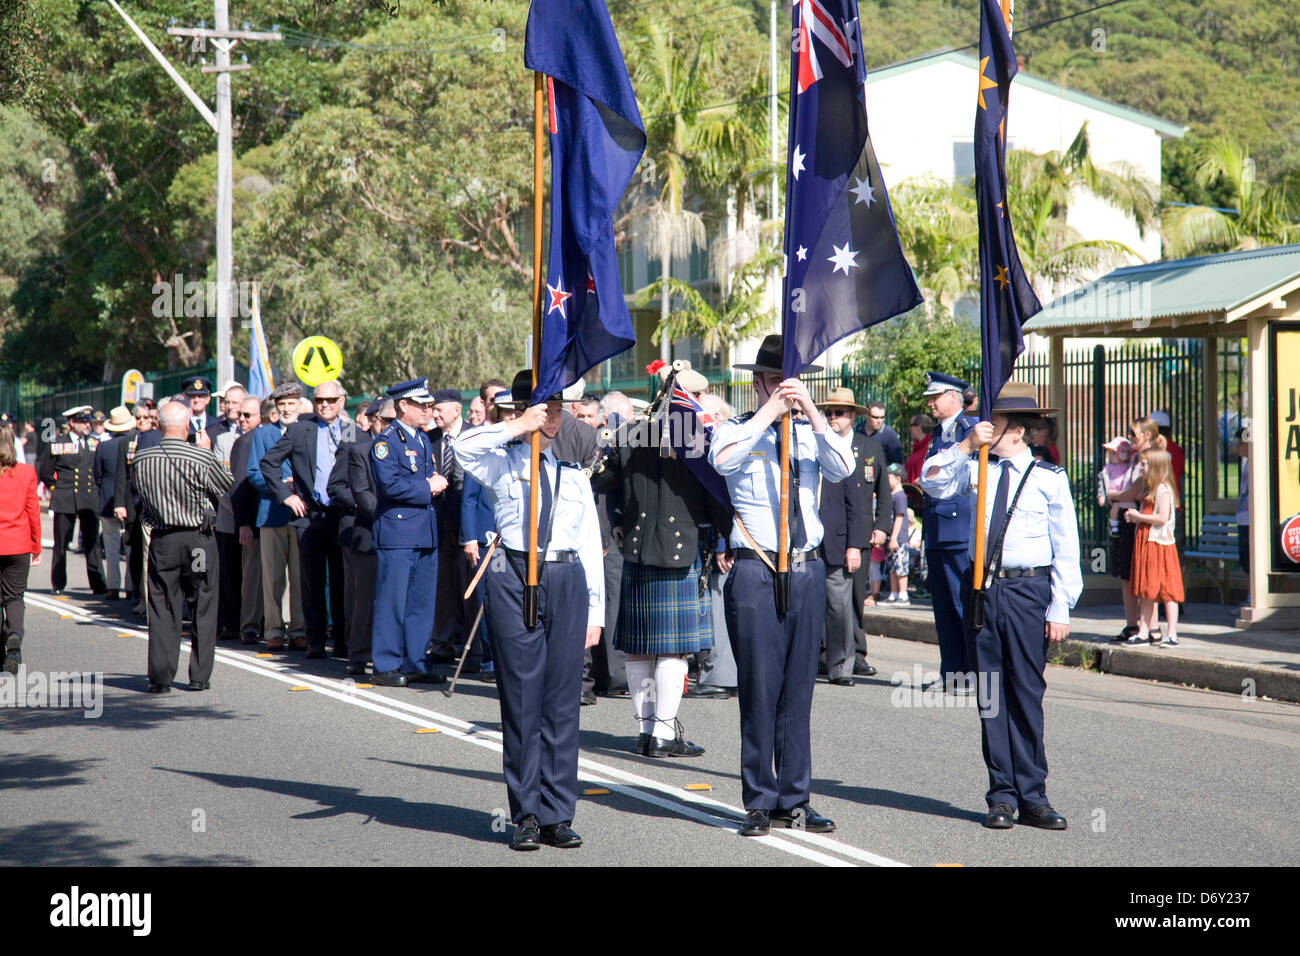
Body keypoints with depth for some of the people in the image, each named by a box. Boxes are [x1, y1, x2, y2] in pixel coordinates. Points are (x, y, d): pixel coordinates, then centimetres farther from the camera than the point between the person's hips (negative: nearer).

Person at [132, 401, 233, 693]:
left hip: (161, 540, 2)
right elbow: (226, 487, 2)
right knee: (204, 609, 9)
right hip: (199, 538, -2)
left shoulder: (142, 459, -5)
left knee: (162, 610, 7)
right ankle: (200, 676, 11)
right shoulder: (202, 458, -13)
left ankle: (160, 677, 4)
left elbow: (141, 492, 10)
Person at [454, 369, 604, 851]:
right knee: (521, 699, -1)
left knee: (562, 701, 2)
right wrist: (517, 429, -12)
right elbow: (463, 448, -16)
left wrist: (595, 611, 12)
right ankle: (527, 815, 6)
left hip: (567, 580, 3)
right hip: (515, 579, -3)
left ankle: (558, 815, 8)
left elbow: (590, 546, 16)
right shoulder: (502, 464, 7)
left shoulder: (573, 474, 17)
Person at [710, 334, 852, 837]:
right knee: (759, 689, -3)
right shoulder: (737, 430, 2)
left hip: (807, 570, 4)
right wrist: (771, 411, -18)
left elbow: (843, 469, -7)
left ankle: (795, 800, 15)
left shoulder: (811, 433, 12)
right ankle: (760, 803, 5)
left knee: (799, 689, 8)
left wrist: (811, 412, -15)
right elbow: (721, 458, -20)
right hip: (756, 572, -4)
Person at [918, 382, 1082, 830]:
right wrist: (965, 445, -10)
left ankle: (1032, 797, 9)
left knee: (1027, 692, 1)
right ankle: (1003, 795, 11)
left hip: (1029, 590, -3)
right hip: (984, 587, 3)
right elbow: (932, 484, -3)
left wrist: (1060, 609, -5)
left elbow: (1065, 548, 0)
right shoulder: (976, 469, 9)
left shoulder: (1049, 477, 1)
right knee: (991, 694, 4)